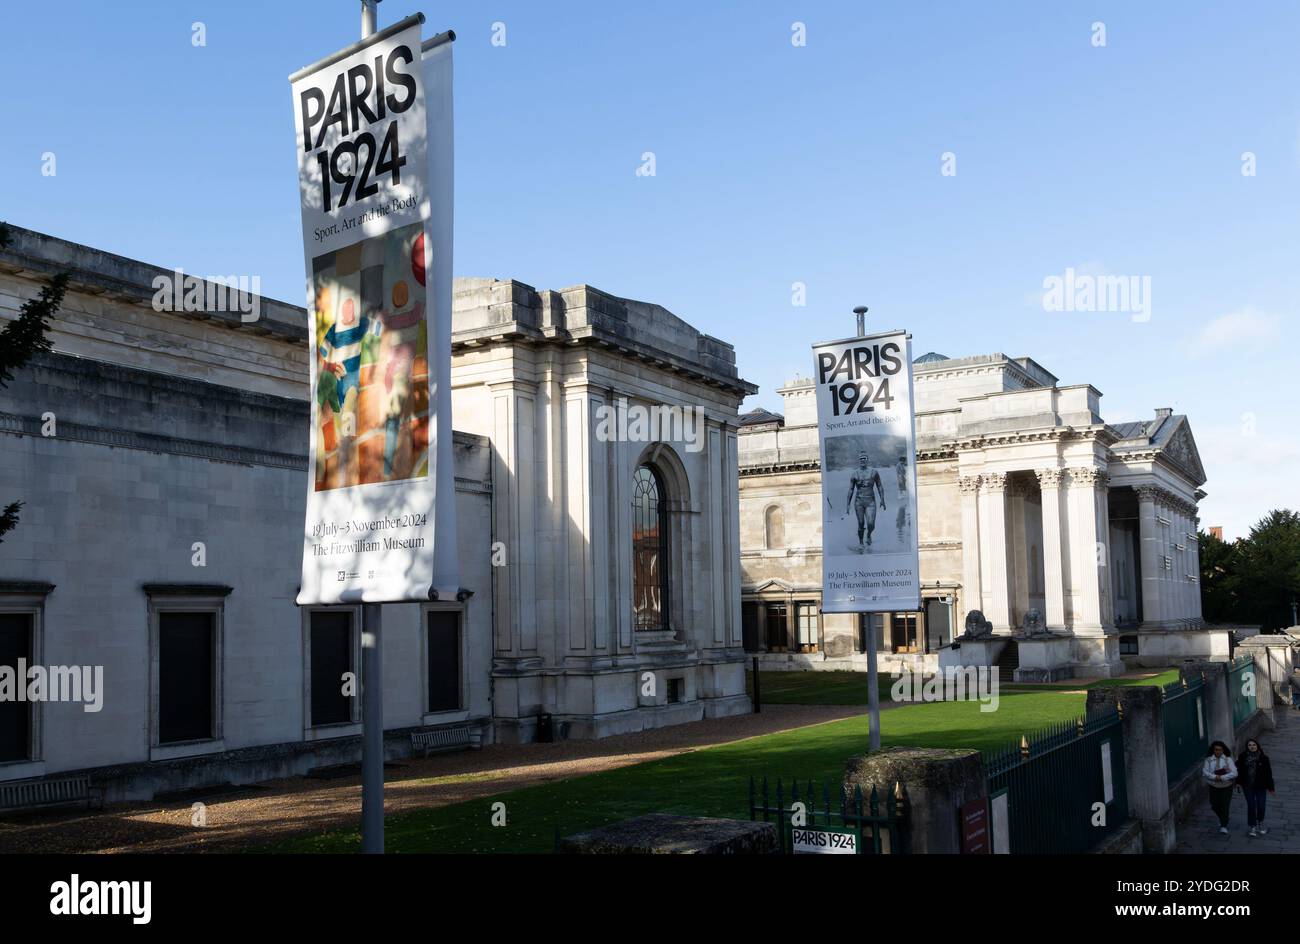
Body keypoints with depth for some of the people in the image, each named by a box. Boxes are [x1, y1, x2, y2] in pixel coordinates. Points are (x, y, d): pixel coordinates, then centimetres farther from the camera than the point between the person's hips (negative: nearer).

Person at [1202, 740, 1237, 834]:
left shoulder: (1228, 759, -7)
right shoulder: (1208, 760, -3)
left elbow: (1234, 773, -14)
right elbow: (1204, 772, -11)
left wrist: (1222, 778, -23)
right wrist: (1214, 777, -26)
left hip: (1226, 787, -2)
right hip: (1214, 787, 2)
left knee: (1224, 805, -7)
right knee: (1214, 806, 11)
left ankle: (1224, 826, 3)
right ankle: (1222, 819, 40)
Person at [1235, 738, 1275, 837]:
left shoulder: (1263, 758, -8)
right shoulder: (1243, 757, -5)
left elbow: (1268, 773, -4)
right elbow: (1239, 770, 3)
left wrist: (1270, 786, -3)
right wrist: (1238, 782, -2)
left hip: (1261, 786, 0)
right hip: (1248, 787, 0)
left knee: (1261, 806, 4)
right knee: (1251, 806, 1)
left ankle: (1260, 823, 32)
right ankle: (1253, 827, 14)